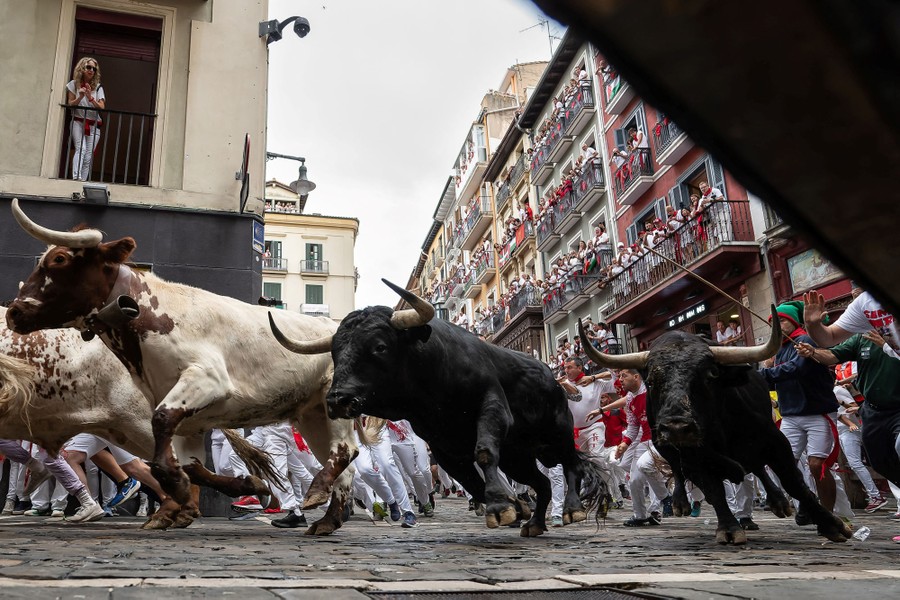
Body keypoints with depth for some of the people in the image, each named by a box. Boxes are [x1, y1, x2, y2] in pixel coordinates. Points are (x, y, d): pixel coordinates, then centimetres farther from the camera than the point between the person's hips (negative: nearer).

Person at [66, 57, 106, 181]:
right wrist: (80, 96, -14)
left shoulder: (98, 87, 7)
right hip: (78, 122, -2)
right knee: (81, 149, -22)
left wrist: (90, 98, -17)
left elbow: (102, 107, -2)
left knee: (88, 157, -6)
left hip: (93, 125, 2)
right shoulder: (74, 84, 6)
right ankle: (76, 178, -31)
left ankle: (83, 180, -3)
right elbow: (70, 104, 3)